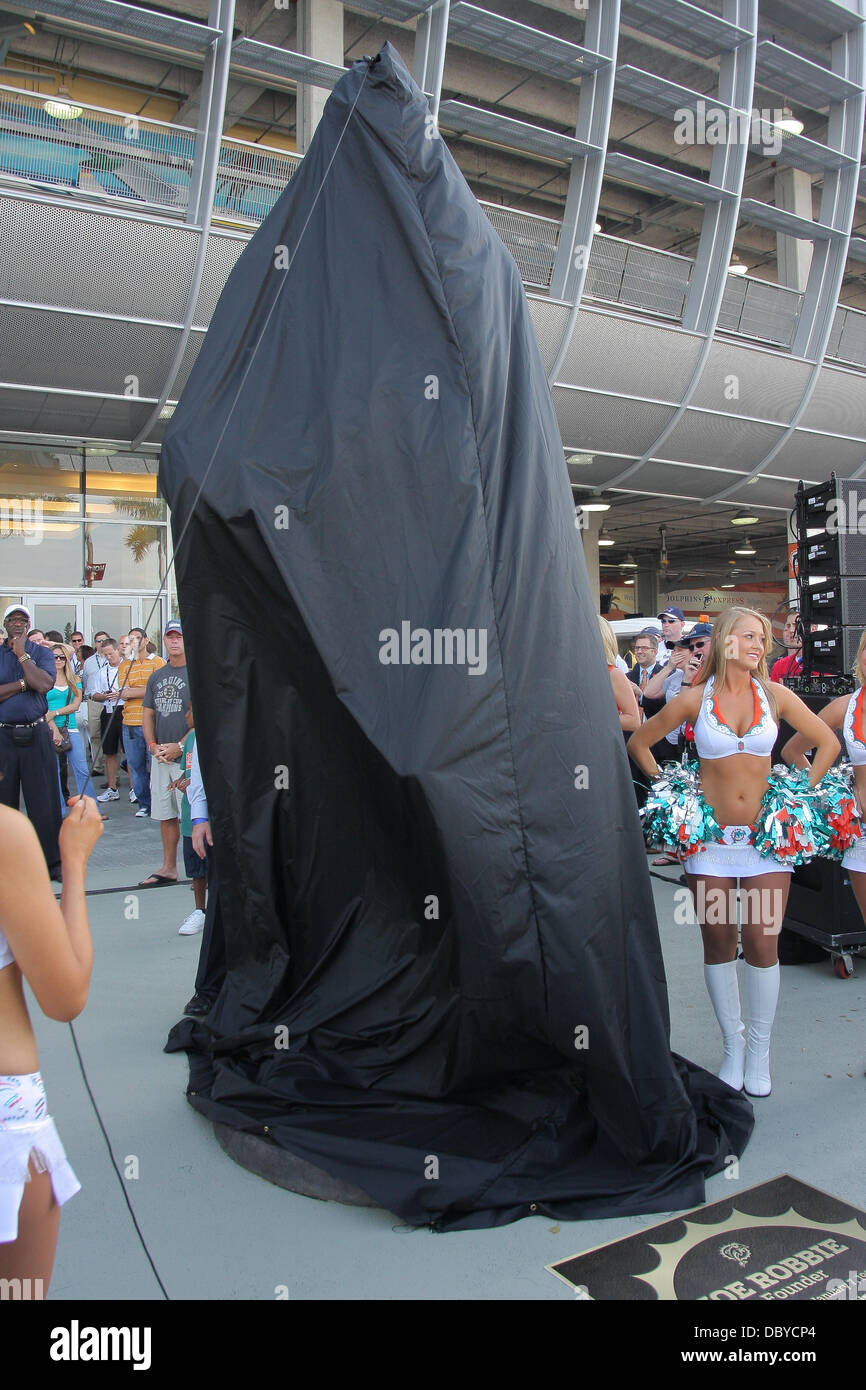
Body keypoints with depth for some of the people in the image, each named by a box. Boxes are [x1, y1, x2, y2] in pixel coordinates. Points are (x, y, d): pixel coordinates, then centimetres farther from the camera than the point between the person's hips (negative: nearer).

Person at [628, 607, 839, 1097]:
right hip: (711, 836, 0)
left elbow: (828, 742, 12)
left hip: (767, 834, 0)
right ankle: (733, 1046, 22)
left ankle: (759, 1049, 17)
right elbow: (639, 743, 8)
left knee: (762, 943, -1)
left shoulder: (775, 695, 2)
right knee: (718, 945, 6)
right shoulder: (695, 699, -1)